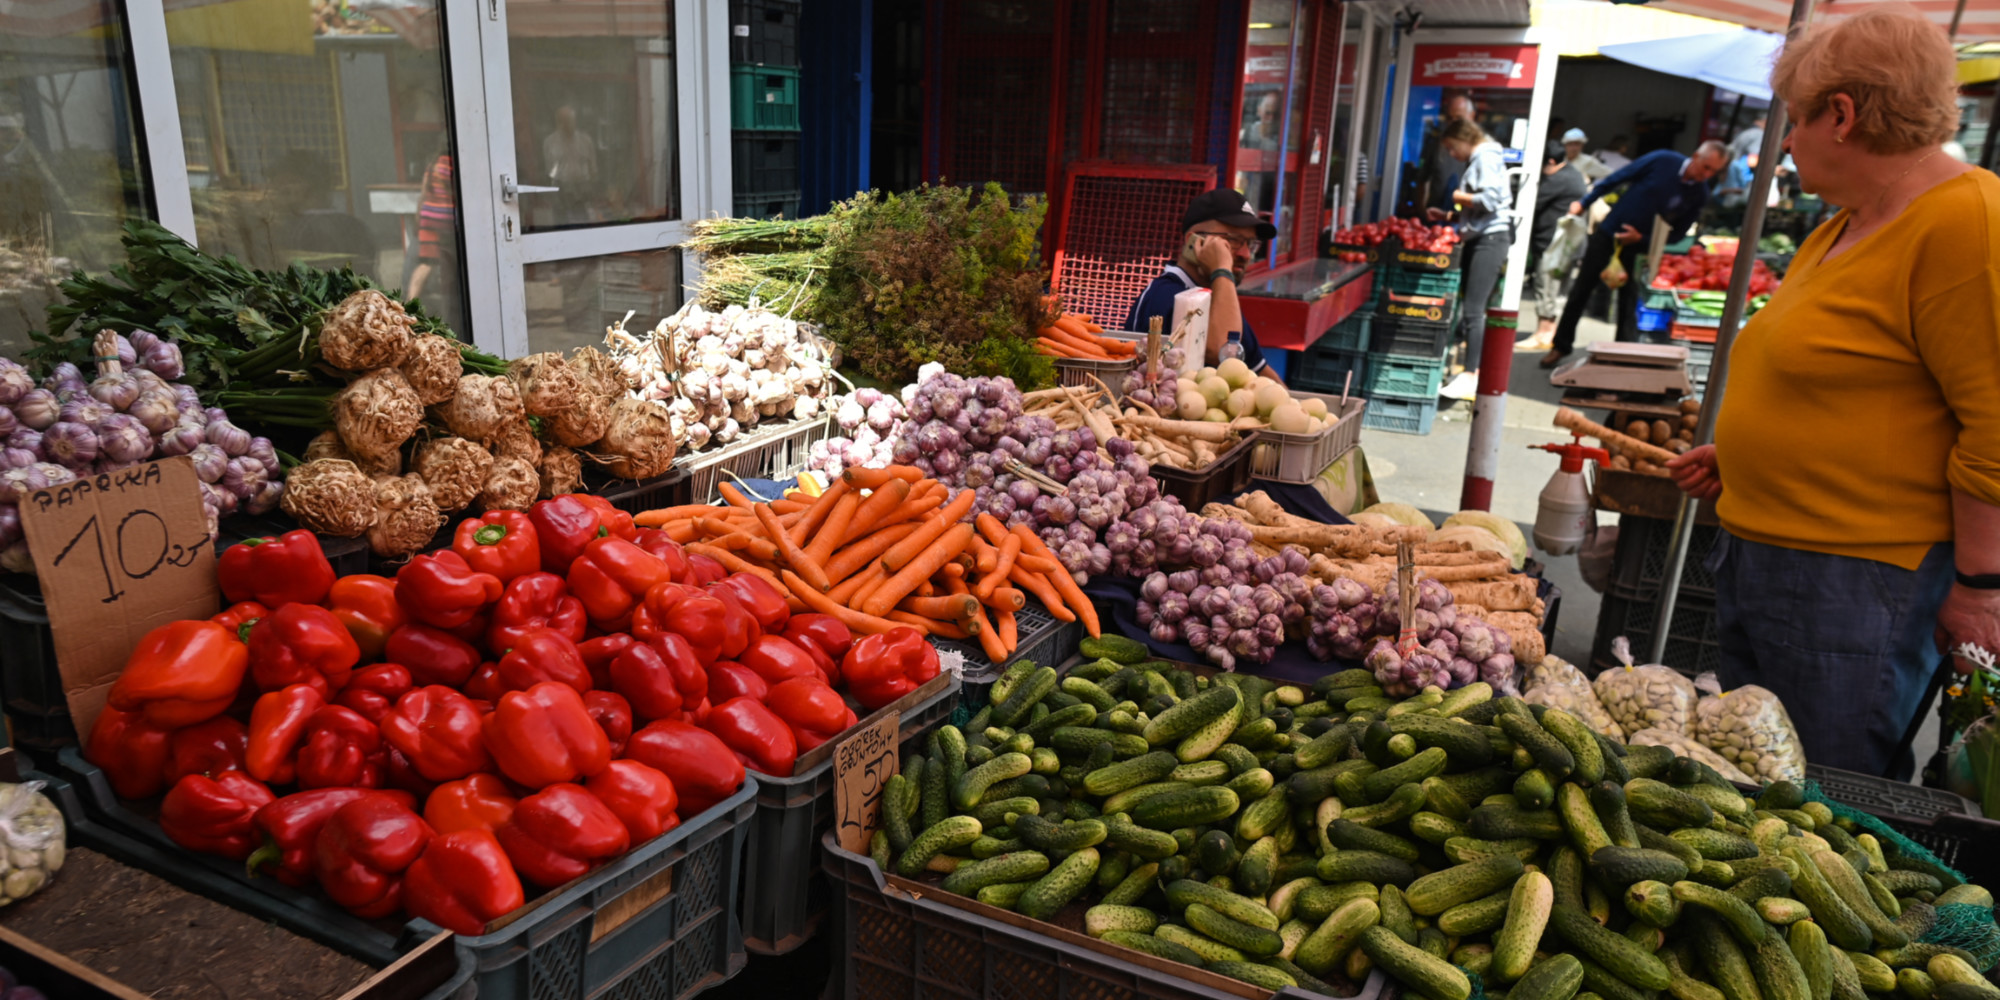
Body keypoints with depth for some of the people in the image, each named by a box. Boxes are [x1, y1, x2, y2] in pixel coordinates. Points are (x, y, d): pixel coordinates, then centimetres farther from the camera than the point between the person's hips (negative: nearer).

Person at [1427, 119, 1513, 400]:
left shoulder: (1486, 158, -9)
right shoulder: (1476, 161, 21)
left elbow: (1490, 199, -21)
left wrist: (1459, 197, -7)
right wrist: (1447, 215, 18)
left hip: (1491, 239, -10)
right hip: (1477, 239, 10)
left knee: (1473, 309, -13)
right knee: (1467, 308, 8)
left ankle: (1471, 377, -12)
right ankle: (1471, 370, 12)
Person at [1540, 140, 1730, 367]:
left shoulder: (1700, 195, -6)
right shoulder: (1662, 160, -12)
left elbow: (1677, 233, 0)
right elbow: (1616, 178, -4)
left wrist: (1642, 237, -14)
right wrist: (1583, 203, -4)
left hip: (1639, 246, 1)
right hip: (1609, 232, -1)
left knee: (1629, 304, 0)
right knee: (1581, 291, 4)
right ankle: (1561, 346, 17)